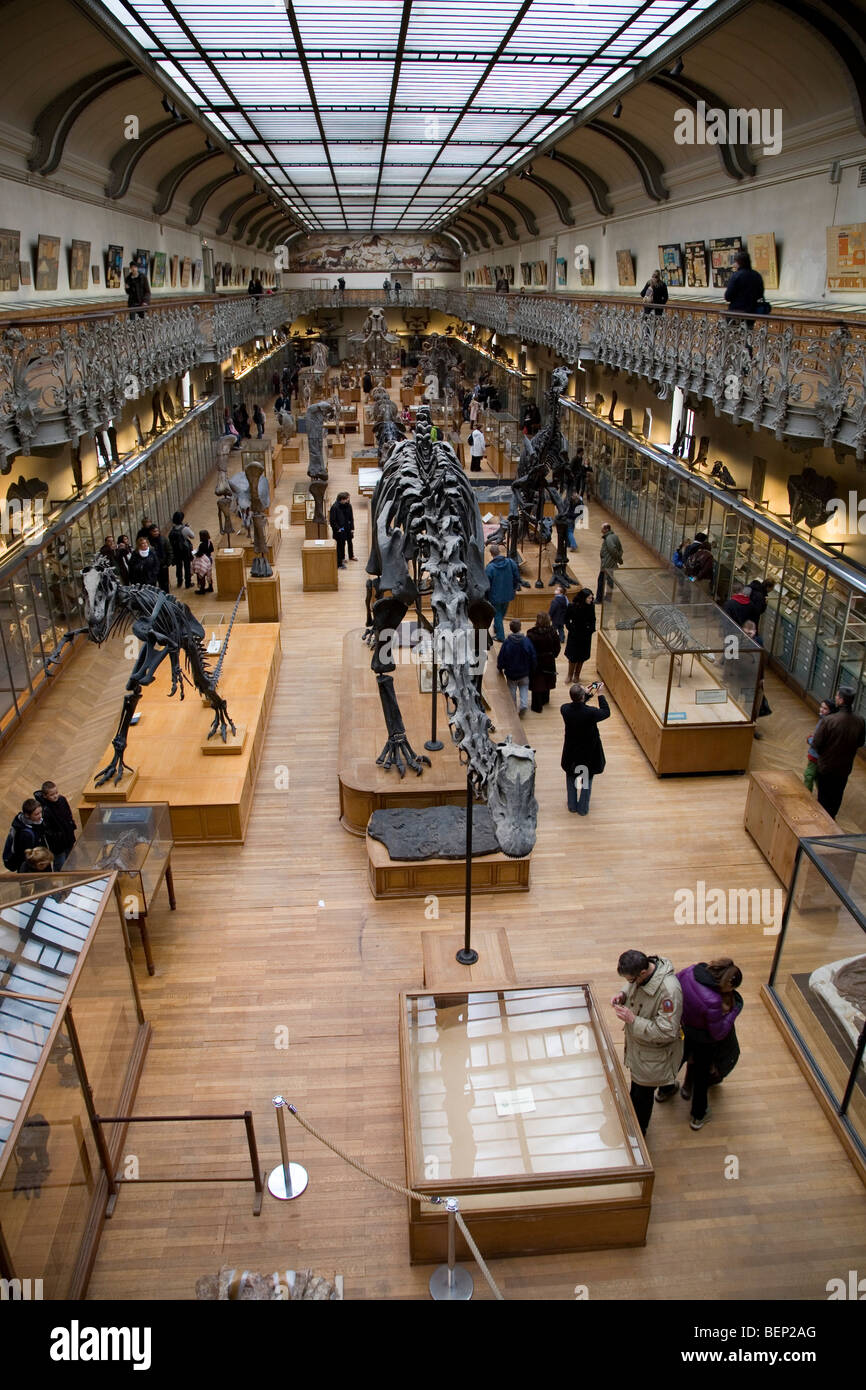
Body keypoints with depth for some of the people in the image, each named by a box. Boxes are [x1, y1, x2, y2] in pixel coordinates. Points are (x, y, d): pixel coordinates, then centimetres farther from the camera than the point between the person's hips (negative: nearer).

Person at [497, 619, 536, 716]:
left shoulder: (507, 642, -20)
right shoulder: (526, 641, -15)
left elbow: (501, 657, -11)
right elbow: (533, 658, -8)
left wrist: (500, 669, 7)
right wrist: (531, 670, 8)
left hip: (511, 673, -1)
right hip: (524, 672, 1)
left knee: (512, 689, 17)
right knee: (524, 688, 18)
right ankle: (523, 704, -2)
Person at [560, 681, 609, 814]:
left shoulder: (564, 709, -21)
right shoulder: (590, 713, -32)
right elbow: (606, 712, -11)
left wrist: (589, 694, 4)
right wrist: (600, 695, -6)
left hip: (571, 752, 3)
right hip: (588, 753, -3)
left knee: (571, 779, 25)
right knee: (586, 781, 20)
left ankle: (572, 806, 40)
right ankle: (582, 809, 33)